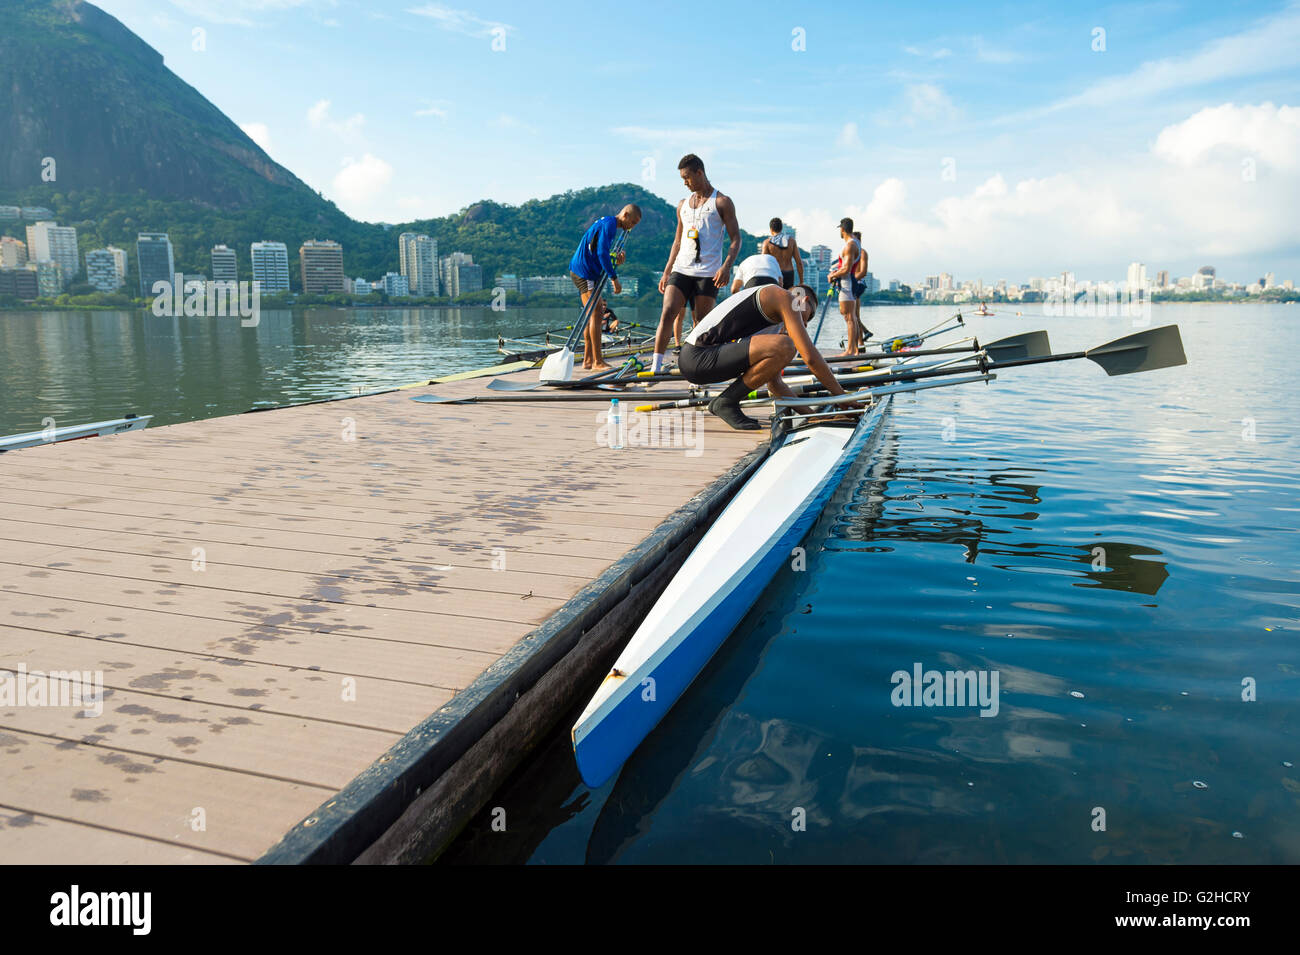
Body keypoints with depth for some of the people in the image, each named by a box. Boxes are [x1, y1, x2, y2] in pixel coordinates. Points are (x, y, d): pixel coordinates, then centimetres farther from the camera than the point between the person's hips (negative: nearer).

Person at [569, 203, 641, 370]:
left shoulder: (606, 224, 20)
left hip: (588, 272, 11)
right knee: (596, 313, -13)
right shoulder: (609, 224, -13)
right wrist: (614, 278, -19)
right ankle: (597, 362, -13)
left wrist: (616, 261, 2)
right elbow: (602, 253, -23)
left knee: (596, 314, 12)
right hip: (583, 271, -11)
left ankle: (587, 360, 16)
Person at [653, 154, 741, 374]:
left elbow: (736, 238, -2)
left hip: (708, 273, -4)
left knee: (701, 324, -2)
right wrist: (666, 273, 18)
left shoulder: (721, 202, 2)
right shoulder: (683, 205, 18)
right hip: (681, 270, 4)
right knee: (667, 313, -12)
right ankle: (655, 368, -15)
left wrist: (727, 266, -18)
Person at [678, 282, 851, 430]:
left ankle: (724, 402, 13)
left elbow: (774, 383, 29)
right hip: (697, 358, -10)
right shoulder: (783, 296, 1)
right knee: (784, 347, -22)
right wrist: (841, 396, 0)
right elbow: (810, 356, -8)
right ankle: (725, 402, -9)